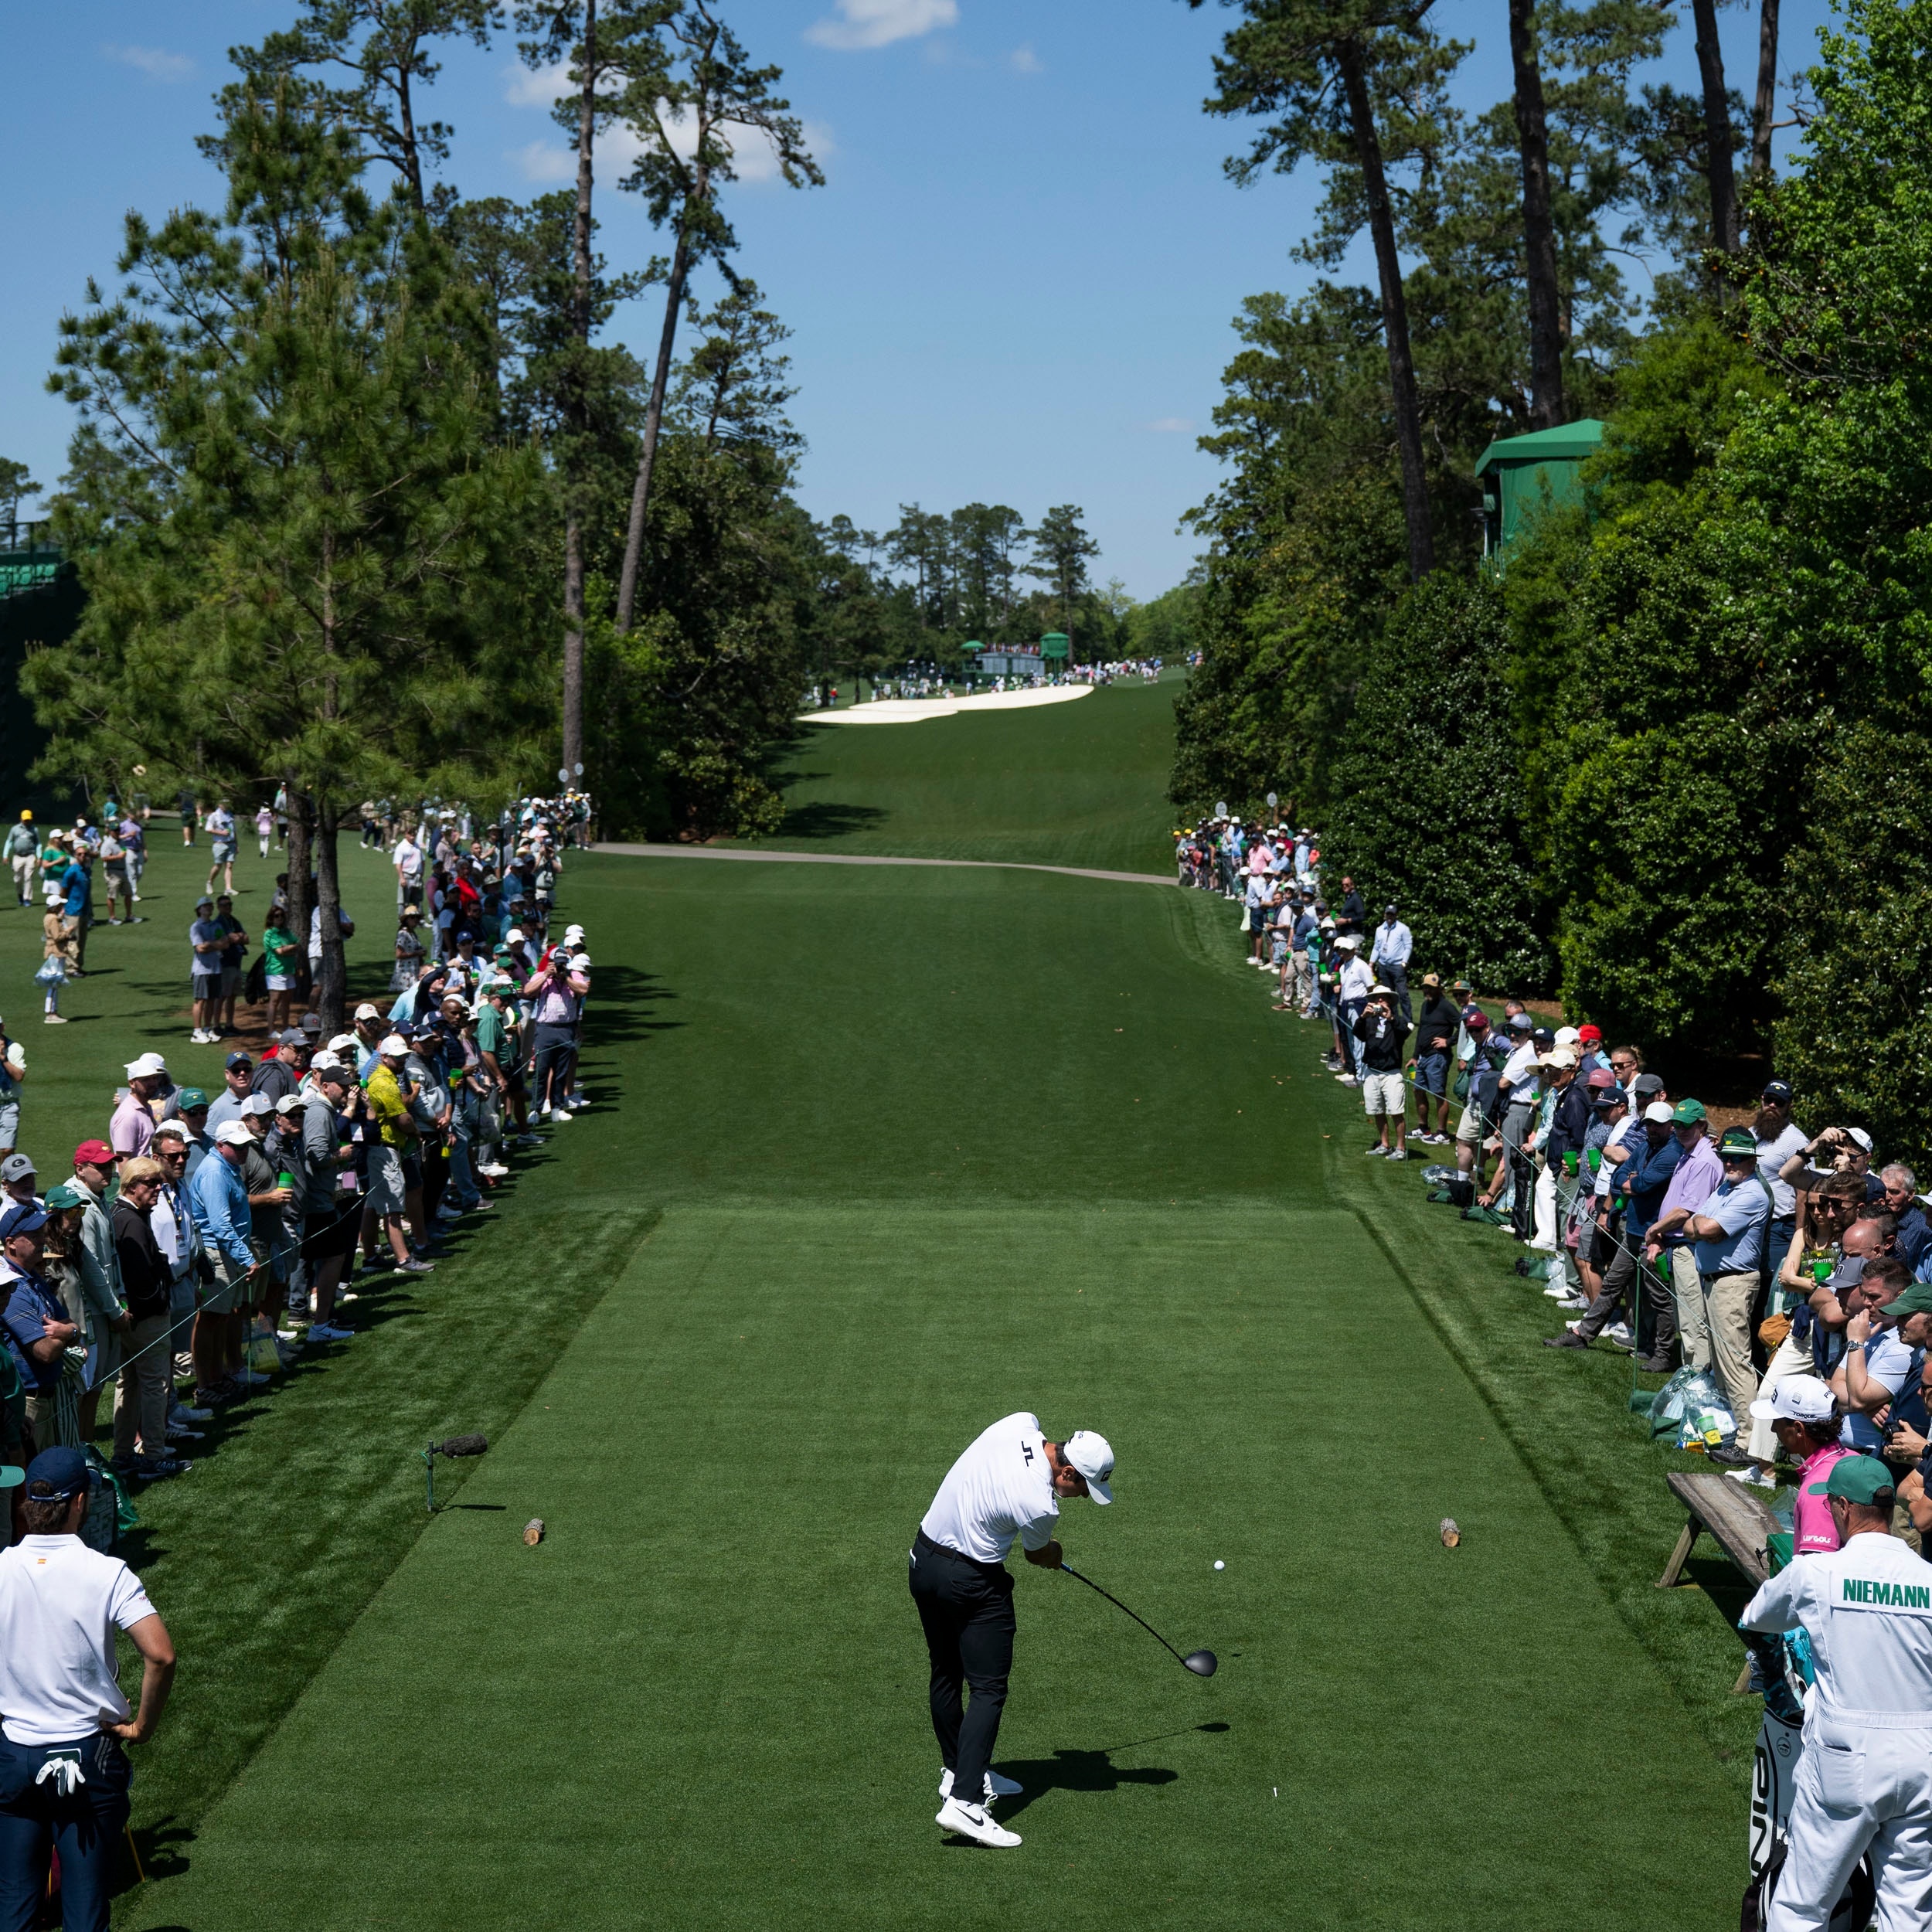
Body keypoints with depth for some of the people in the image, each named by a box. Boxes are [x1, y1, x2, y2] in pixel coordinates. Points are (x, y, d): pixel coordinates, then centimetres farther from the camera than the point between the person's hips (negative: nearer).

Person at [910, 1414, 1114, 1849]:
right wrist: (1053, 1554, 24)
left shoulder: (1020, 1424, -9)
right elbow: (1040, 1556, -2)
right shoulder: (1040, 1507, -25)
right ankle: (964, 1802, -16)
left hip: (924, 1560, 9)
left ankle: (958, 1773, 32)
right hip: (973, 1581, -9)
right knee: (988, 1690, -6)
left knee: (946, 1675, 19)